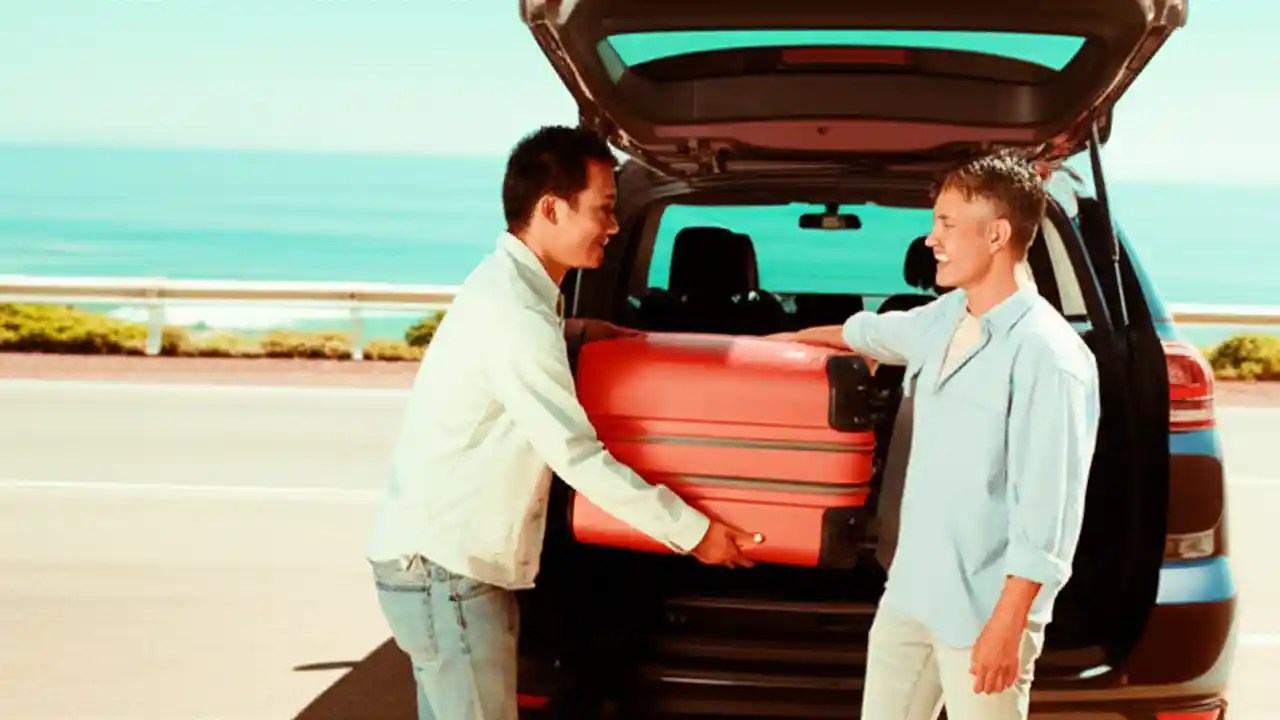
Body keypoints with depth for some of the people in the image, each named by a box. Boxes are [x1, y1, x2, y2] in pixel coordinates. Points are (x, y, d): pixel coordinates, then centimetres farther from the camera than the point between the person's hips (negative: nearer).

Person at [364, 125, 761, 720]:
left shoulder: (507, 284, 9)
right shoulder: (513, 311, -21)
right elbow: (578, 458, -21)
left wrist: (574, 330, 17)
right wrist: (692, 531, -14)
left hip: (444, 559, 10)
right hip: (445, 568, -10)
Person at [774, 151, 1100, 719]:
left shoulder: (1046, 354, -18)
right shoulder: (945, 317, 8)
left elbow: (1047, 508, -20)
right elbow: (871, 333, 31)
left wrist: (1007, 624, -21)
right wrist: (792, 337, 46)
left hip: (982, 610, -8)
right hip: (909, 593, 8)